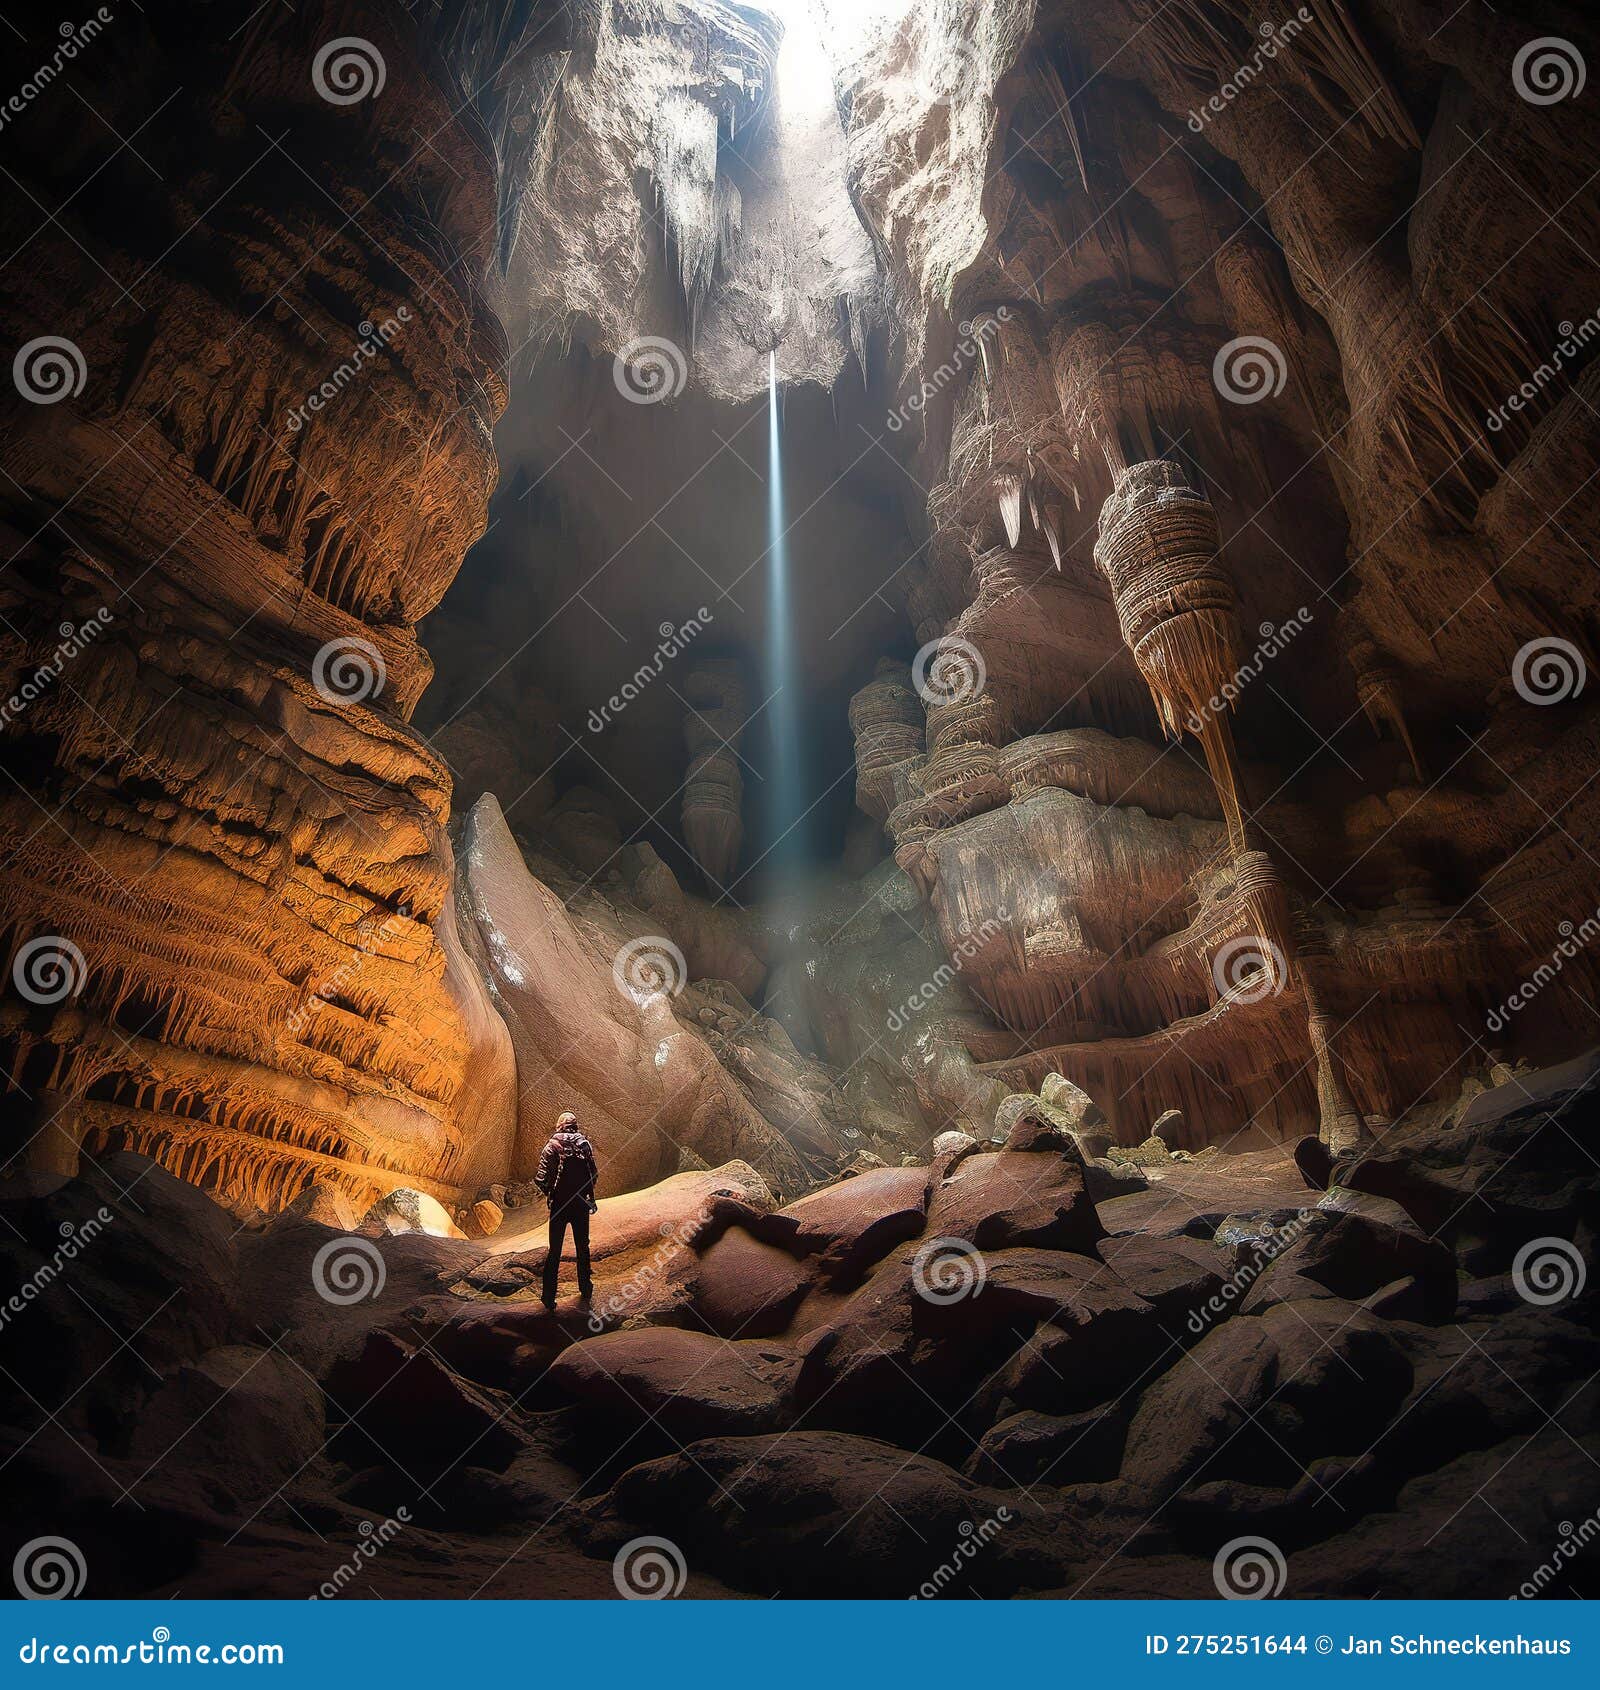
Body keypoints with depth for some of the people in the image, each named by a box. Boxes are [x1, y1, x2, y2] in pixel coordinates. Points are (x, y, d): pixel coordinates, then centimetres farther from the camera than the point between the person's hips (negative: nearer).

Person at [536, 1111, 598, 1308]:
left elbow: (542, 1177, -15)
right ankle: (585, 1288, 28)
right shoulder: (585, 1145, -2)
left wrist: (547, 1191, 4)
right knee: (582, 1247, 18)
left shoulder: (553, 1146, -9)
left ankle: (549, 1297, 4)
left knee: (555, 1251, 4)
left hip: (559, 1204, -2)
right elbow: (594, 1175, -2)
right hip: (581, 1204, 2)